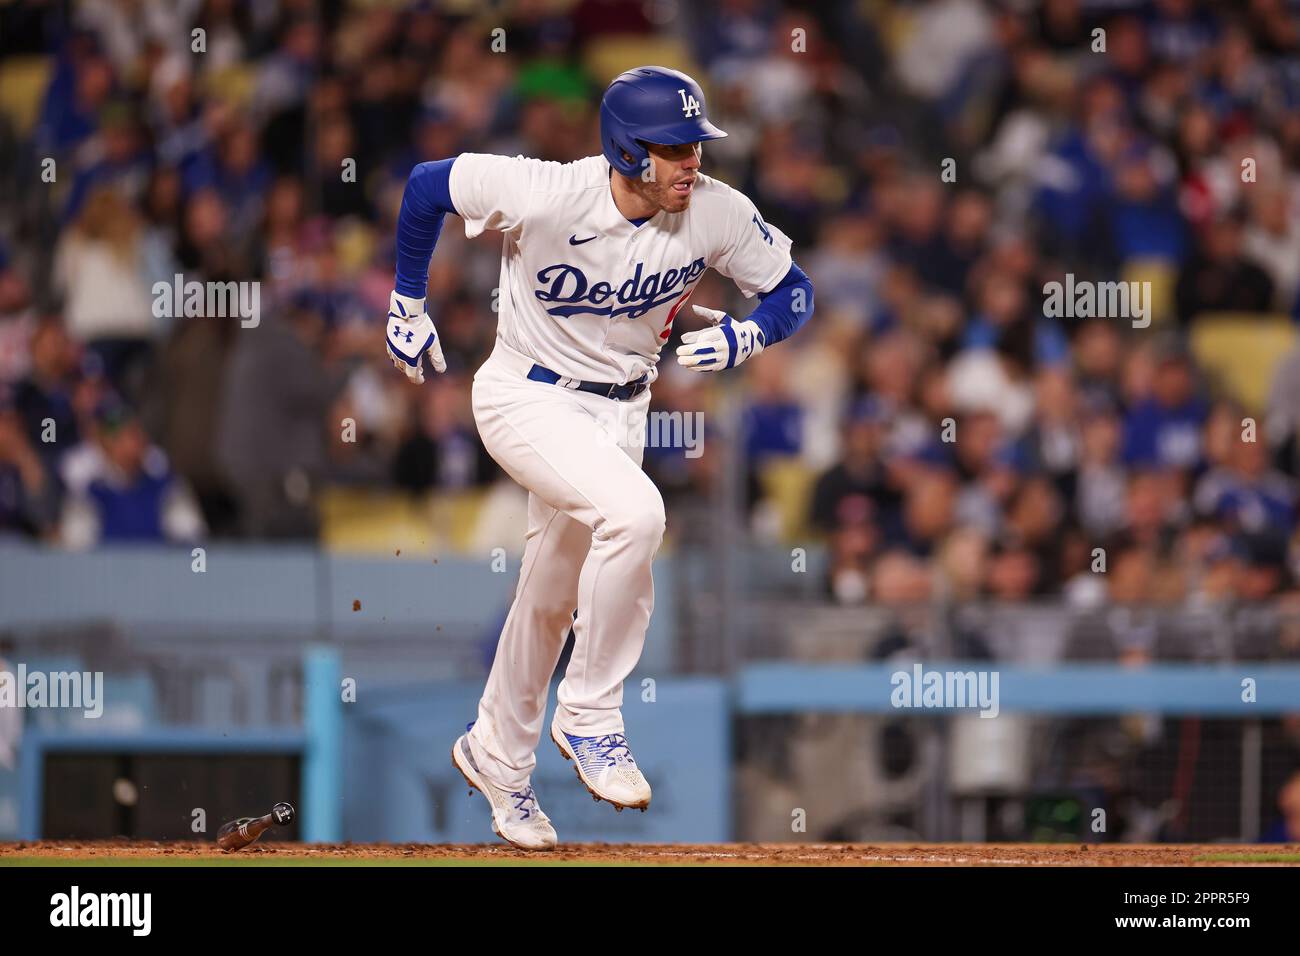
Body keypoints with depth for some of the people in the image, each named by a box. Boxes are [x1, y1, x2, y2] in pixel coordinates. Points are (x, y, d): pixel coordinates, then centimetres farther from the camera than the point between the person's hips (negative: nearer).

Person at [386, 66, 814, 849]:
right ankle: (589, 717, -15)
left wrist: (744, 336, -25)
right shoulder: (546, 195, -26)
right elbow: (428, 183, -11)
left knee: (555, 594, 18)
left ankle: (498, 755, 42)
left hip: (618, 410, 5)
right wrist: (407, 305, -1)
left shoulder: (719, 213, -16)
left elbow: (794, 291, -3)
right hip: (527, 398, -5)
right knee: (634, 512, -30)